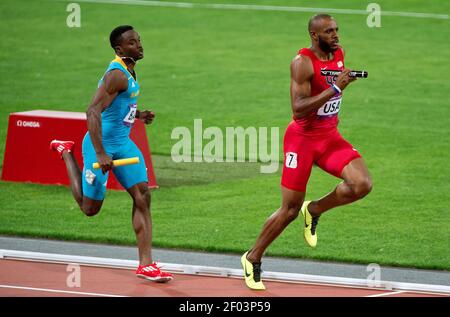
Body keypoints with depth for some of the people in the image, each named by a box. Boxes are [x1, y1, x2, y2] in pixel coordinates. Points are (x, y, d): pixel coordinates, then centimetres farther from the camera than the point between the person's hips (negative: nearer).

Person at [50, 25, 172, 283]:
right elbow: (93, 111, -31)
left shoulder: (129, 71, 8)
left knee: (143, 196, -5)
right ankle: (66, 152, 31)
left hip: (123, 144, 8)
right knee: (90, 208, 8)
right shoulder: (117, 75, -23)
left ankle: (146, 264, -5)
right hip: (101, 145, -8)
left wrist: (138, 114, 9)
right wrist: (100, 154, -35)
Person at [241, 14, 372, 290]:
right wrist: (335, 88, -33)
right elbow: (298, 109, -28)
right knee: (290, 209, -1)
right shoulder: (303, 63, -19)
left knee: (362, 184, -17)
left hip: (330, 135, 6)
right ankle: (253, 258, 19)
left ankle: (314, 210, 9)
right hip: (303, 138, -6)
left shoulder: (339, 53, 4)